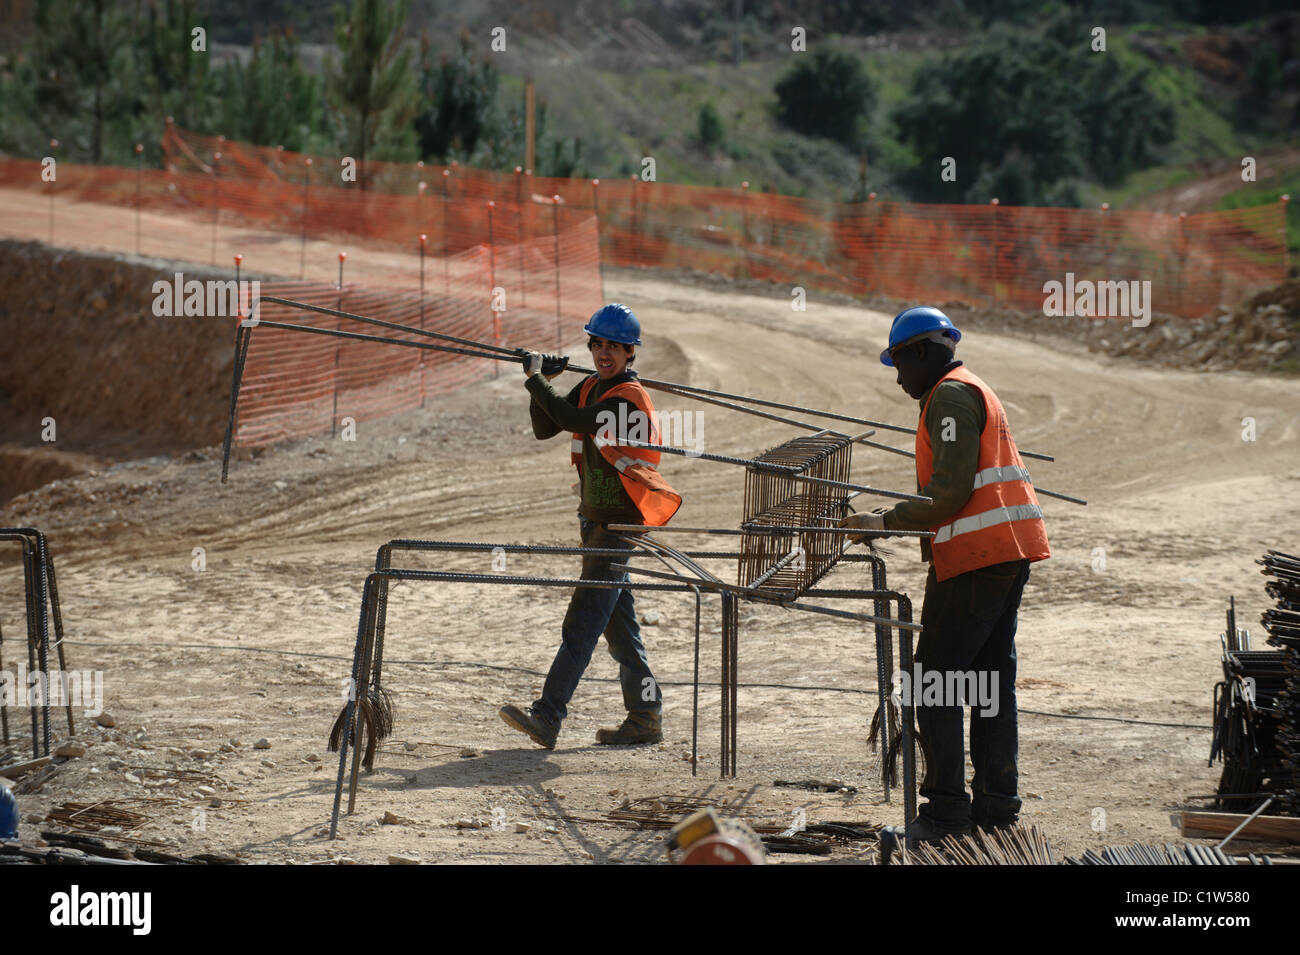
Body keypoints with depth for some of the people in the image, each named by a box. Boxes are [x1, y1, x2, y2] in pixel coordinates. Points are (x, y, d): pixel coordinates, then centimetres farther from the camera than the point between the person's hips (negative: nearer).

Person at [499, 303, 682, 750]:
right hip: (596, 519, 10)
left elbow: (571, 419, -28)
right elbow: (545, 428, 10)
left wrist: (535, 379, -18)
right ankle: (646, 719, 18)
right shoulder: (592, 388, 12)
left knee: (583, 620, -13)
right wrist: (541, 382, -5)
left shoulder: (629, 399, -16)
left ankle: (546, 718, -19)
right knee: (619, 625, 12)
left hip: (621, 524, -10)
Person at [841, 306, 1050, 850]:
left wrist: (888, 522, -14)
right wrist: (899, 515, 21)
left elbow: (950, 492, -18)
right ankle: (996, 810, 12)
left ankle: (946, 814, -7)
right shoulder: (975, 392, 23)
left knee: (934, 682, -6)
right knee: (991, 681, 11)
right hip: (1009, 552, 10)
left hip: (974, 559, -10)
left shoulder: (951, 397, -9)